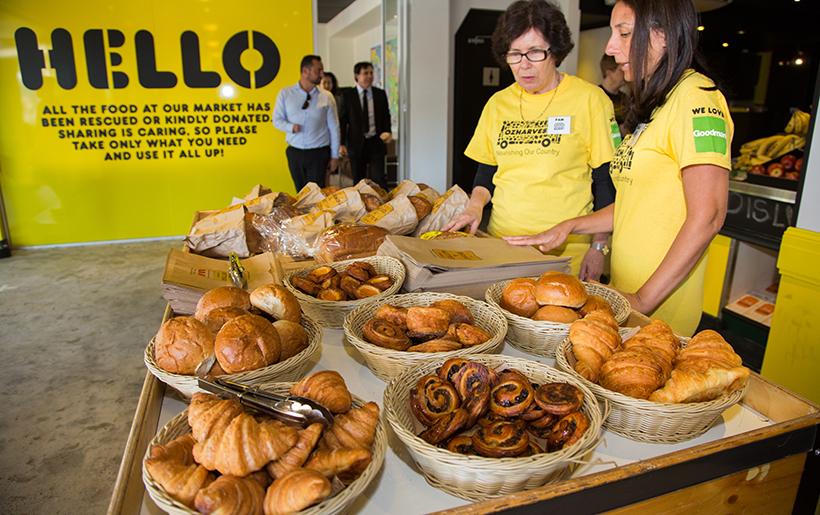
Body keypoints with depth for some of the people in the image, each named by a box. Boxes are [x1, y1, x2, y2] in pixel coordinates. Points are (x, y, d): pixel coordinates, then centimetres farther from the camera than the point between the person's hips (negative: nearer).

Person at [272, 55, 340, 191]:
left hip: (318, 154, -1)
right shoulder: (285, 93, 5)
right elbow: (277, 120, 6)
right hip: (295, 152, 1)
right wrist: (291, 127, -16)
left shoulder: (327, 97, 4)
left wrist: (334, 156, 3)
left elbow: (334, 128, 5)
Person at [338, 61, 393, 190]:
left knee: (379, 178, -8)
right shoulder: (347, 95, 1)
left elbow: (386, 116, 14)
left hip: (376, 142, 1)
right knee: (358, 181, 7)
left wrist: (388, 132, -5)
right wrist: (342, 143, -7)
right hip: (356, 144, 0)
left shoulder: (380, 94, 8)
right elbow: (342, 120, 2)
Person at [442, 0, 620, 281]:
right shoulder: (497, 104, 9)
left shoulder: (590, 99, -3)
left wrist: (598, 247, -8)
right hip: (501, 245, 4)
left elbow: (607, 182, -3)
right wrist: (476, 204, -5)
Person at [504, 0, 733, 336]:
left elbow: (707, 217, -20)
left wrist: (643, 301, -19)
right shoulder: (653, 104, 15)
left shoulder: (695, 98, -13)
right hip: (625, 290, 8)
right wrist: (569, 227, 10)